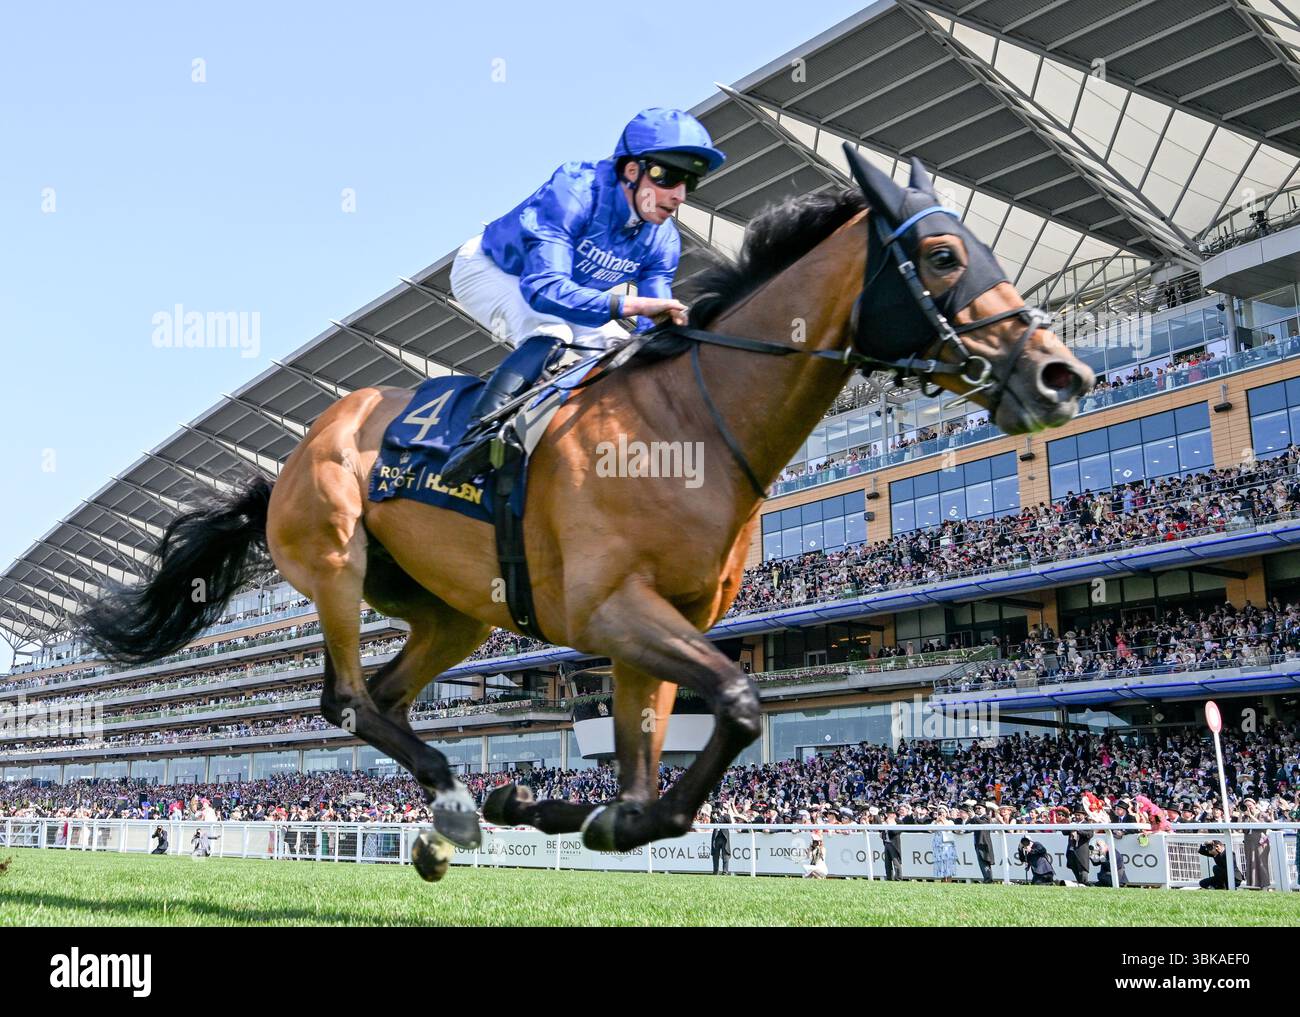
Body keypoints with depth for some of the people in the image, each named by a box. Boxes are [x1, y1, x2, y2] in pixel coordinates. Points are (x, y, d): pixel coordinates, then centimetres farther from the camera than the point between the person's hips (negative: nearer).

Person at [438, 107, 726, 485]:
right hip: (488, 270, -7)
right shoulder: (573, 192, -36)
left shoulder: (663, 240, -15)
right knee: (549, 334, -34)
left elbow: (651, 327, -13)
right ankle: (479, 433, -42)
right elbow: (544, 288, -47)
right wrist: (630, 305, -56)